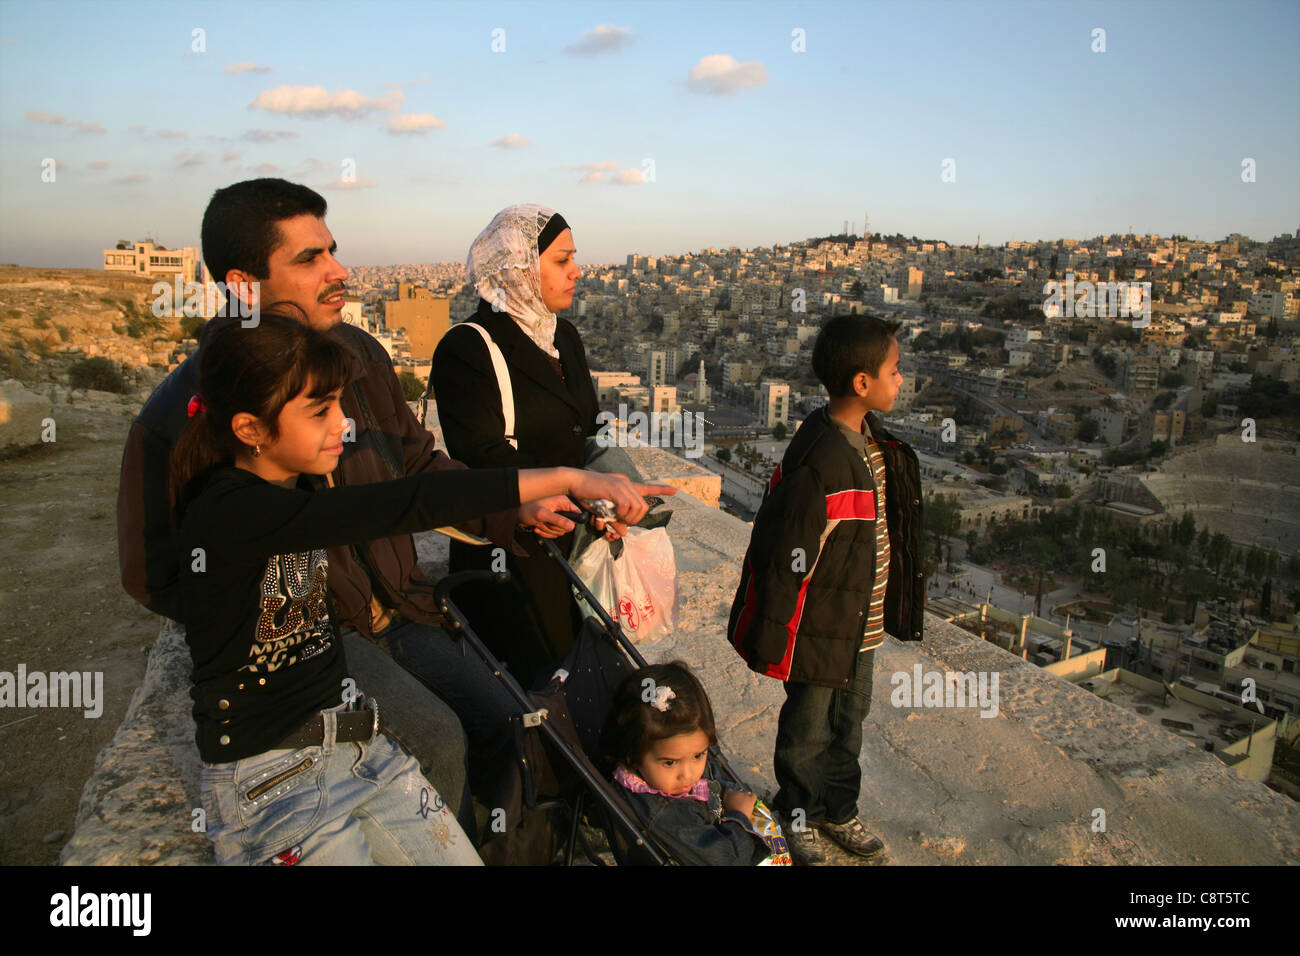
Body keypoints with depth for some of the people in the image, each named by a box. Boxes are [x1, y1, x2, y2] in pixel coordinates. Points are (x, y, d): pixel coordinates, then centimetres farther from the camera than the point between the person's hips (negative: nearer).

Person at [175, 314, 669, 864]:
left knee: (465, 856, 6)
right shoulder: (227, 513, -24)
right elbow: (399, 507, -32)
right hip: (269, 781, -7)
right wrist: (564, 479, -34)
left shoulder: (297, 488, 3)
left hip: (357, 745, 8)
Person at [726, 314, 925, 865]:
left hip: (864, 623, 8)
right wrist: (773, 639, -19)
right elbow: (787, 556, -24)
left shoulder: (874, 440, 3)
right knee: (809, 728, 13)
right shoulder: (821, 460, -27)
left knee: (850, 722, 22)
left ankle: (840, 811, 42)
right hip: (822, 629, -8)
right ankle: (800, 817, 35)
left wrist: (890, 609, 22)